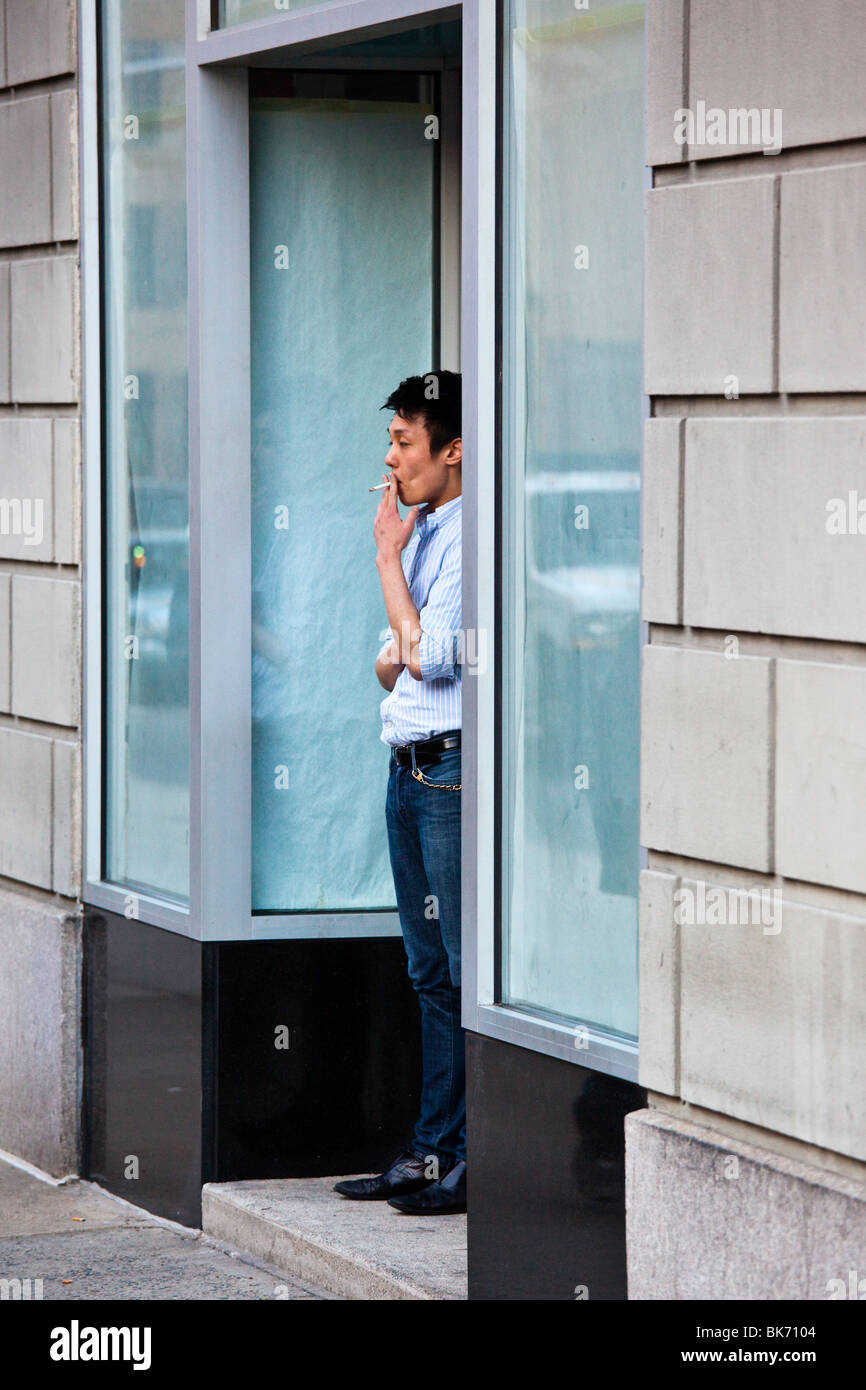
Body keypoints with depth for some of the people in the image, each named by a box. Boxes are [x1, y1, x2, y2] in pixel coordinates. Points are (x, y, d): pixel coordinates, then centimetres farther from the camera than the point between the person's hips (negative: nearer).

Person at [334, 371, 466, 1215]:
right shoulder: (421, 533, 16)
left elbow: (429, 655, -18)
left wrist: (387, 554, -9)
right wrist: (390, 656, -1)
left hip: (457, 771, -9)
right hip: (410, 767, 9)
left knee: (469, 973, -6)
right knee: (432, 976, 12)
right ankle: (434, 1152, 17)